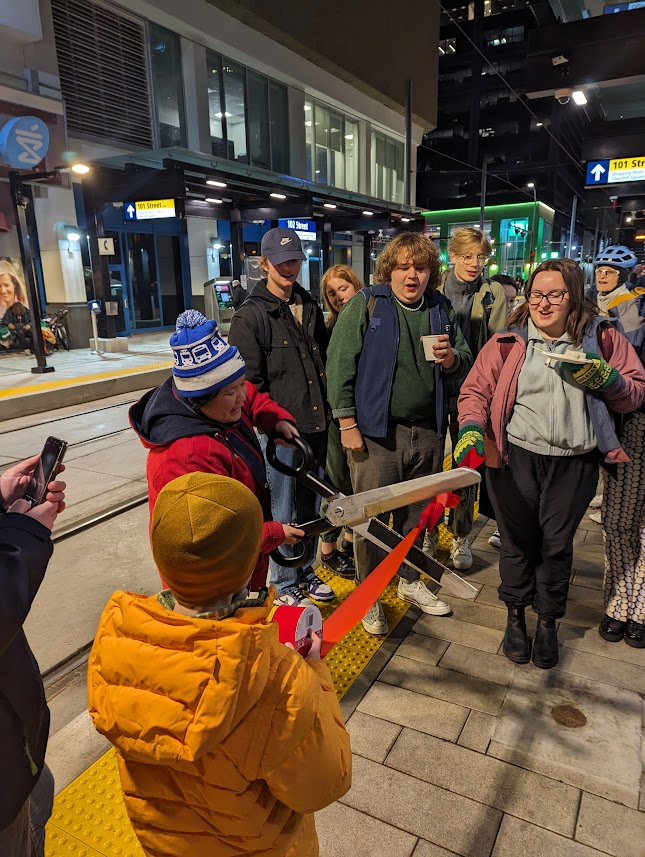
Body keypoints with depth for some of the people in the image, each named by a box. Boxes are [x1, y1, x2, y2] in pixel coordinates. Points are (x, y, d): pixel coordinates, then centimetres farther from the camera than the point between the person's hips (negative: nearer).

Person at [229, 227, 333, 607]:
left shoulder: (311, 307, 12)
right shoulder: (251, 316, -8)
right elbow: (250, 382, -10)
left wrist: (326, 411, 13)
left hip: (317, 426, 6)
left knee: (310, 507, 17)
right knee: (281, 513, 4)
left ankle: (305, 572, 35)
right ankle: (286, 586, 22)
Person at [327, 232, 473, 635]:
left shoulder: (442, 310, 10)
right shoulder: (366, 304, -4)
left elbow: (466, 365, 16)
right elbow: (340, 364, -8)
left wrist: (451, 357, -8)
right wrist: (347, 424, -12)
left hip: (428, 434, 5)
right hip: (377, 433, -4)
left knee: (417, 515, 18)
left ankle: (411, 582, 39)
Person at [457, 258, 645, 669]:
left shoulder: (604, 338, 5)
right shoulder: (507, 341, 3)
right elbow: (476, 391, 1)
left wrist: (605, 378, -13)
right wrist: (472, 427, -17)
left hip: (574, 464, 1)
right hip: (515, 458, 0)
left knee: (557, 544, 12)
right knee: (518, 540, 10)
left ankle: (548, 622, 35)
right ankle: (516, 617, 33)